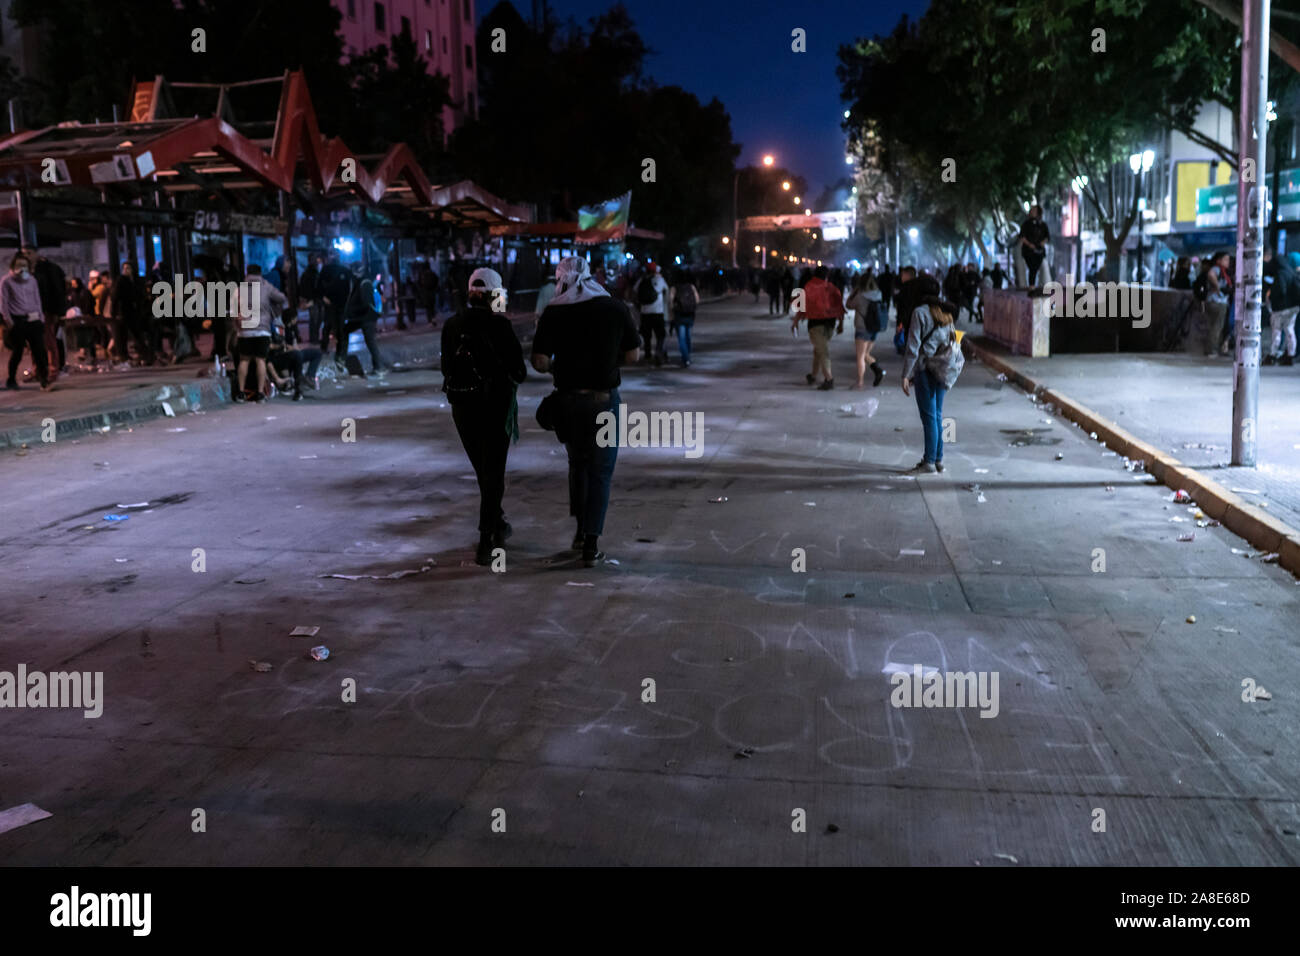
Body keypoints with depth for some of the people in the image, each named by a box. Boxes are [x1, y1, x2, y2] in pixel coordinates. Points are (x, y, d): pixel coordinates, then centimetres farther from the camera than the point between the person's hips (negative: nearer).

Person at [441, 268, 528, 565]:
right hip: (496, 405, -4)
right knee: (493, 473, 3)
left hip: (462, 406, 4)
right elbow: (519, 371, -13)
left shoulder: (451, 325, -1)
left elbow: (447, 367, 5)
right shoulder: (500, 325, -15)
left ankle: (497, 524, 38)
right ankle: (485, 543, -3)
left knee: (484, 471, 20)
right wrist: (512, 375, 8)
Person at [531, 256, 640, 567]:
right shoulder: (616, 308, -4)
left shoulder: (553, 314, -6)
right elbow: (632, 355, 1)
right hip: (605, 398, -1)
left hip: (569, 399, 1)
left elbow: (540, 362, -10)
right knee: (601, 471, 6)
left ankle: (581, 529, 28)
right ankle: (591, 544, 2)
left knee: (577, 463, 23)